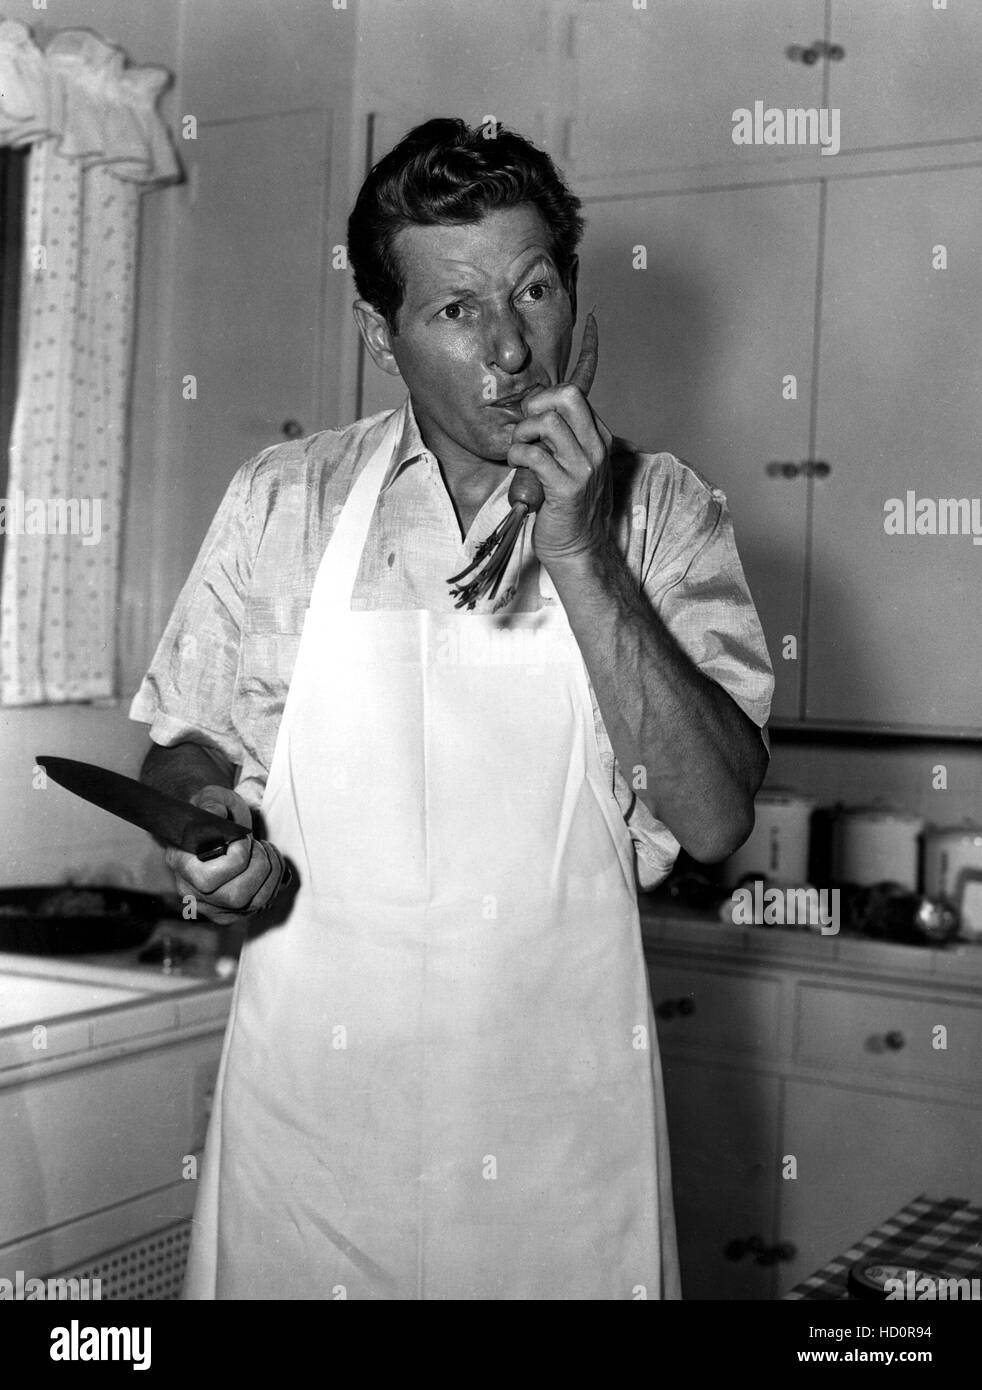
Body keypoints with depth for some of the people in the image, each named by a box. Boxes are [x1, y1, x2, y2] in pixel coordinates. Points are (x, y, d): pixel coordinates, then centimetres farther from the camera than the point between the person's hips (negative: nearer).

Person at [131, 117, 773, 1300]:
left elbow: (715, 819, -12)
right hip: (310, 1099, 1)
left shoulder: (661, 511, -4)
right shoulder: (282, 501, -1)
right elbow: (187, 743, 10)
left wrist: (582, 556, -18)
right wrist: (205, 823, -13)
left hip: (560, 1113, 0)